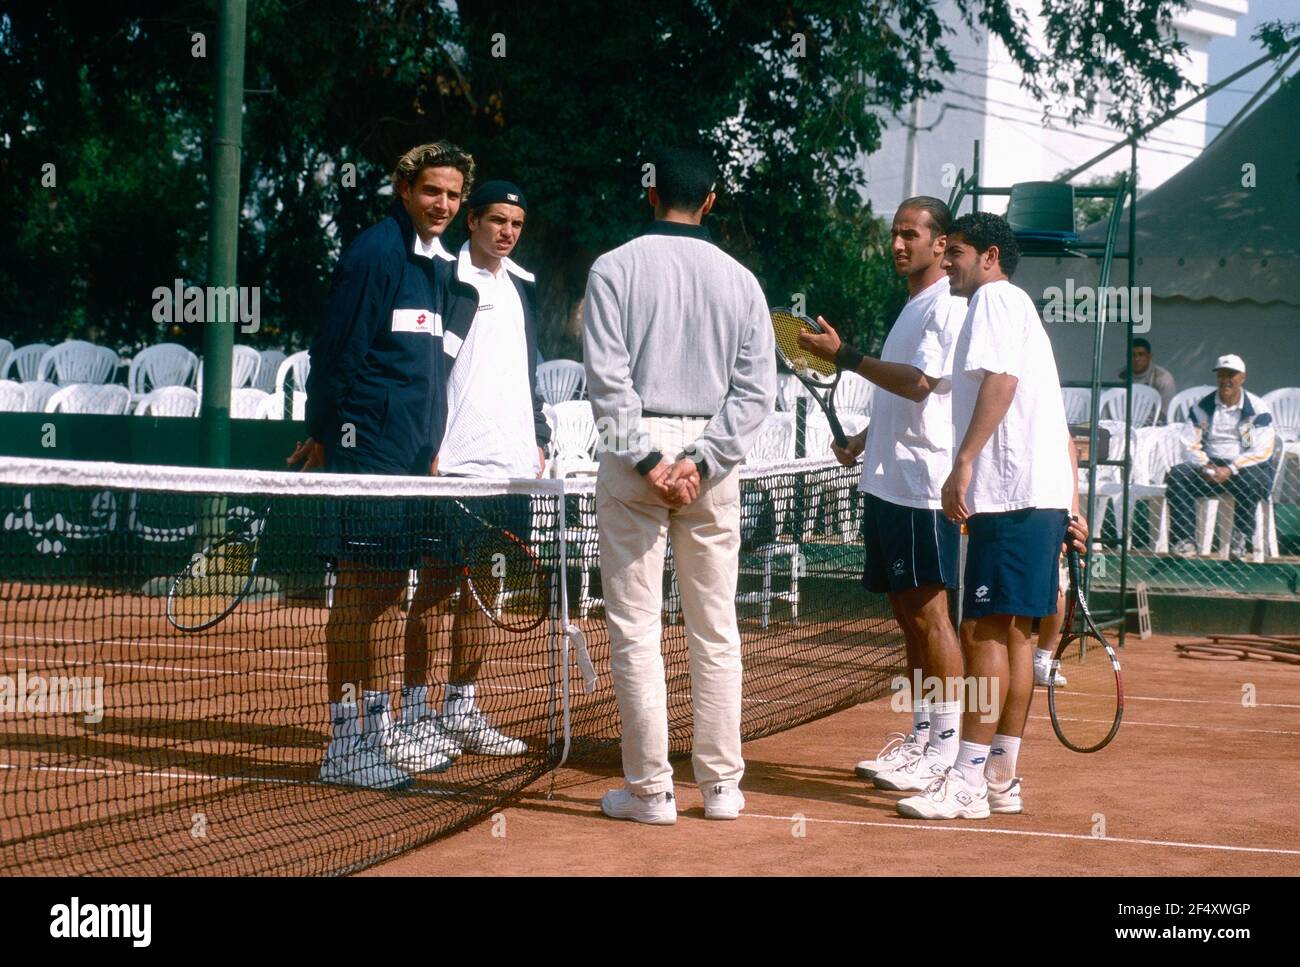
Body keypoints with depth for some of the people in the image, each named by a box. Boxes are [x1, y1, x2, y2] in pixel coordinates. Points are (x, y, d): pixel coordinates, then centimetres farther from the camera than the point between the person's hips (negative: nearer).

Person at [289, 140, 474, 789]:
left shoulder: (433, 261, 16)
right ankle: (345, 744, -2)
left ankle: (381, 728, 21)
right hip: (370, 450, -9)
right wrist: (324, 435, -12)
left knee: (388, 585, 13)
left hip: (410, 455, 9)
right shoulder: (375, 252, -10)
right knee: (359, 589, -6)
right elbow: (335, 350, -12)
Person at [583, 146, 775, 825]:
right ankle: (720, 785, 12)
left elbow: (608, 376, -9)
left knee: (635, 629, 1)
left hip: (637, 451, -3)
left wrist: (646, 458, -10)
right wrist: (700, 460, -5)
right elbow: (757, 388, 0)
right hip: (711, 461, 3)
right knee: (716, 630, 9)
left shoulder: (615, 268, -1)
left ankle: (649, 789, 2)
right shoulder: (740, 279, 7)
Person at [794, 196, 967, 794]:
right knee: (907, 612, 11)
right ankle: (920, 736, 16)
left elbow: (919, 383, -20)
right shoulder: (912, 307, 20)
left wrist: (846, 357, -19)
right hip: (887, 481, 10)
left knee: (928, 610, -8)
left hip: (923, 483, -9)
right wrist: (864, 440, 16)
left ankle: (946, 747, -5)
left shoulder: (949, 305, -10)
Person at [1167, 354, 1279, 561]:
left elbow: (1262, 451, -9)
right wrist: (1206, 467, -17)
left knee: (1252, 480, -38)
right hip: (1209, 466, 3)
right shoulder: (1202, 408, 9)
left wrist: (1230, 470, -20)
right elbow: (1189, 446, 3)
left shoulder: (1257, 408, 0)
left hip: (1243, 467, -3)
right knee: (1177, 476, -25)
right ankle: (1185, 540, -29)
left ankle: (1239, 540, -28)